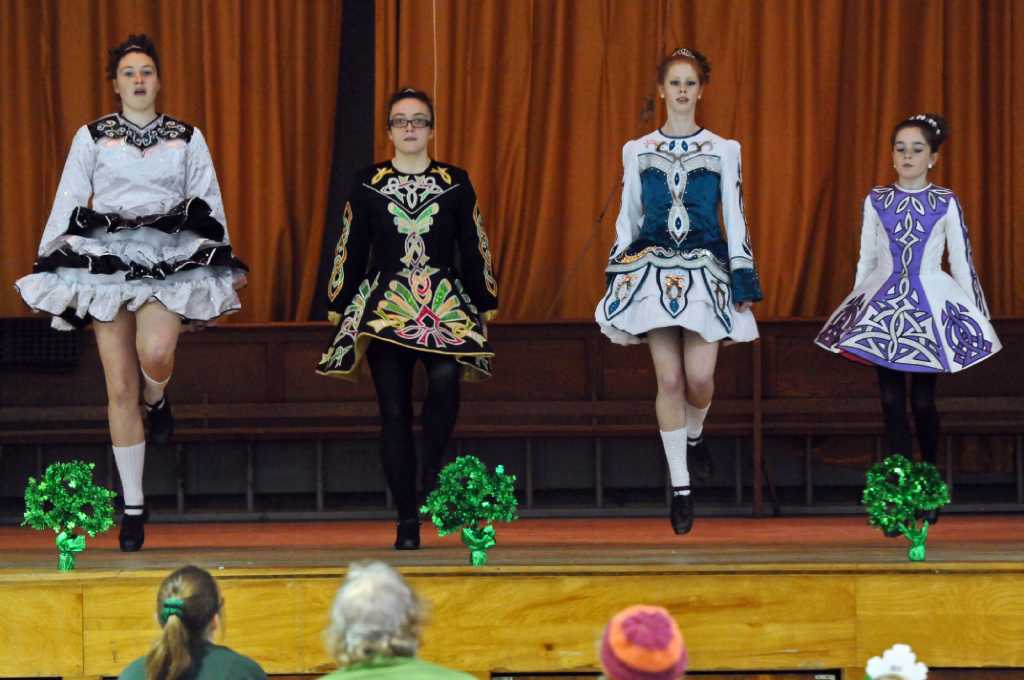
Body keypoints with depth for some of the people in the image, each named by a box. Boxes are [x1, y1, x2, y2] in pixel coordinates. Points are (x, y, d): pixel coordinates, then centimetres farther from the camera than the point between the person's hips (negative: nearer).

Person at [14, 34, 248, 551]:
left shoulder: (187, 138, 11)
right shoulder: (91, 137, 9)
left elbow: (210, 203, 15)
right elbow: (67, 202, 9)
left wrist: (225, 259, 14)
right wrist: (46, 263, 6)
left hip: (169, 260, 0)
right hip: (107, 261, 1)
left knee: (154, 353, -30)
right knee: (120, 387, -2)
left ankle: (157, 401, 9)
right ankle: (133, 506, 7)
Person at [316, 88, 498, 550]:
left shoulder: (455, 183, 9)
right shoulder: (366, 185, 8)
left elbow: (474, 251, 11)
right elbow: (350, 252, 10)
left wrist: (483, 308, 8)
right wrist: (341, 311, 6)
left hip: (445, 304, -1)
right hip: (385, 305, 1)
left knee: (445, 379, -29)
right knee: (394, 411, -3)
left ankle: (434, 468, -7)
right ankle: (407, 522, 3)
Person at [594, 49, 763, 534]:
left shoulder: (723, 150, 6)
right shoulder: (637, 151, 8)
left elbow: (735, 220, 6)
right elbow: (627, 219, 12)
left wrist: (744, 283, 1)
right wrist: (617, 279, 8)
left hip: (706, 270, 0)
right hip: (653, 269, 0)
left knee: (700, 377, -9)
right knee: (669, 379, -4)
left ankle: (695, 436, 27)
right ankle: (680, 488, 3)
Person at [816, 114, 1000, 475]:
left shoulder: (946, 203, -2)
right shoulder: (876, 201, 3)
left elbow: (961, 263, 3)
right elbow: (866, 260, 11)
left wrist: (976, 317, 5)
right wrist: (857, 305, 13)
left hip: (930, 301, -2)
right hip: (885, 302, 2)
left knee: (922, 401, -1)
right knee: (892, 400, 0)